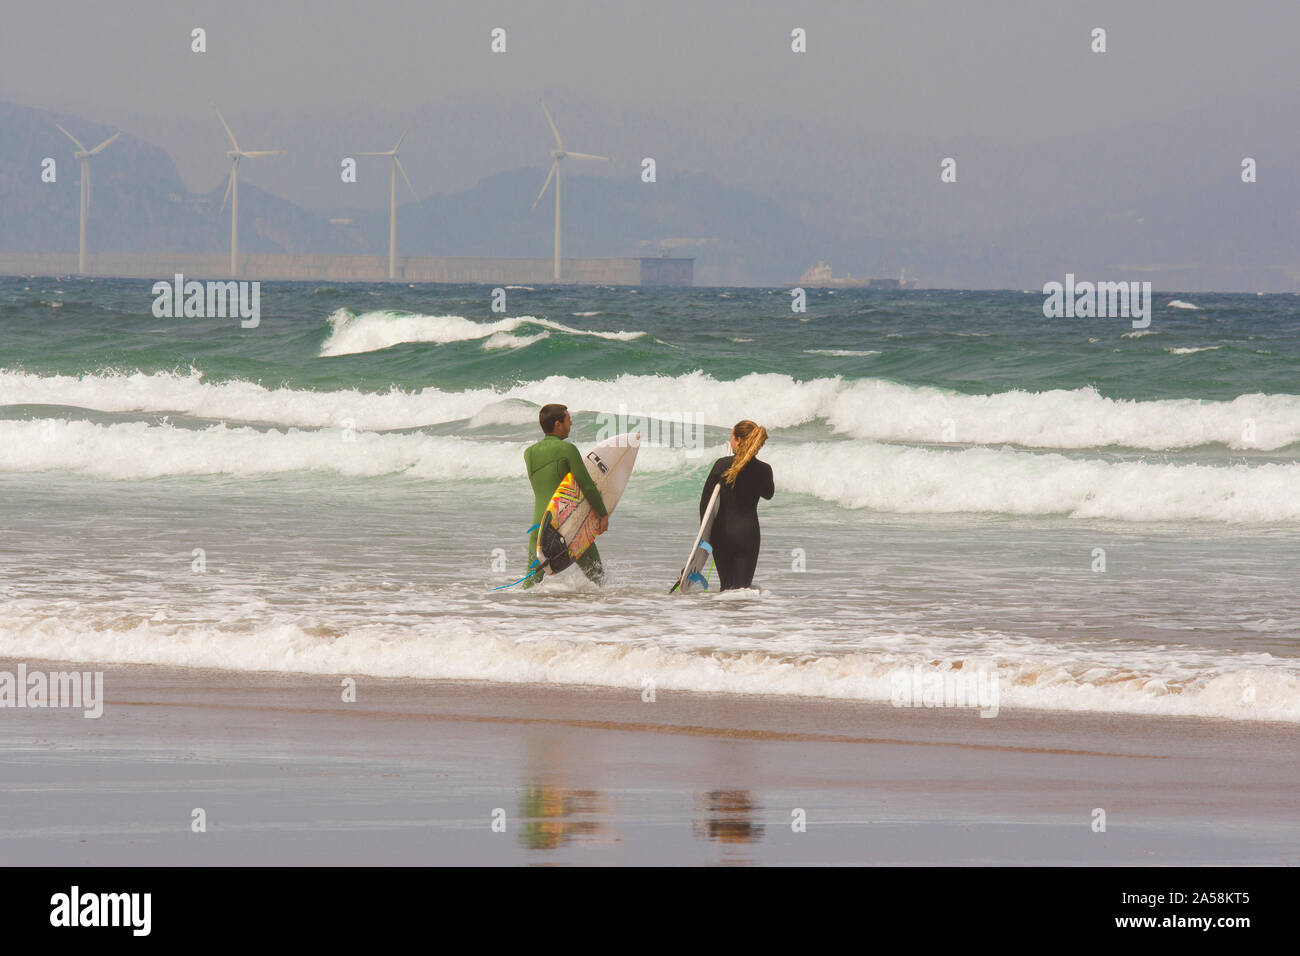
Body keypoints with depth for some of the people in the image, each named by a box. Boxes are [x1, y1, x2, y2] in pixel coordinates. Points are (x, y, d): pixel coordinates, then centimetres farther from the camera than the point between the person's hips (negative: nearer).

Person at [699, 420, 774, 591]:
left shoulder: (722, 465, -8)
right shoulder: (764, 470, -6)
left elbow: (705, 500, -1)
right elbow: (768, 494, 17)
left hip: (722, 531, 0)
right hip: (747, 532, 0)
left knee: (726, 585, 14)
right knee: (742, 586, -1)